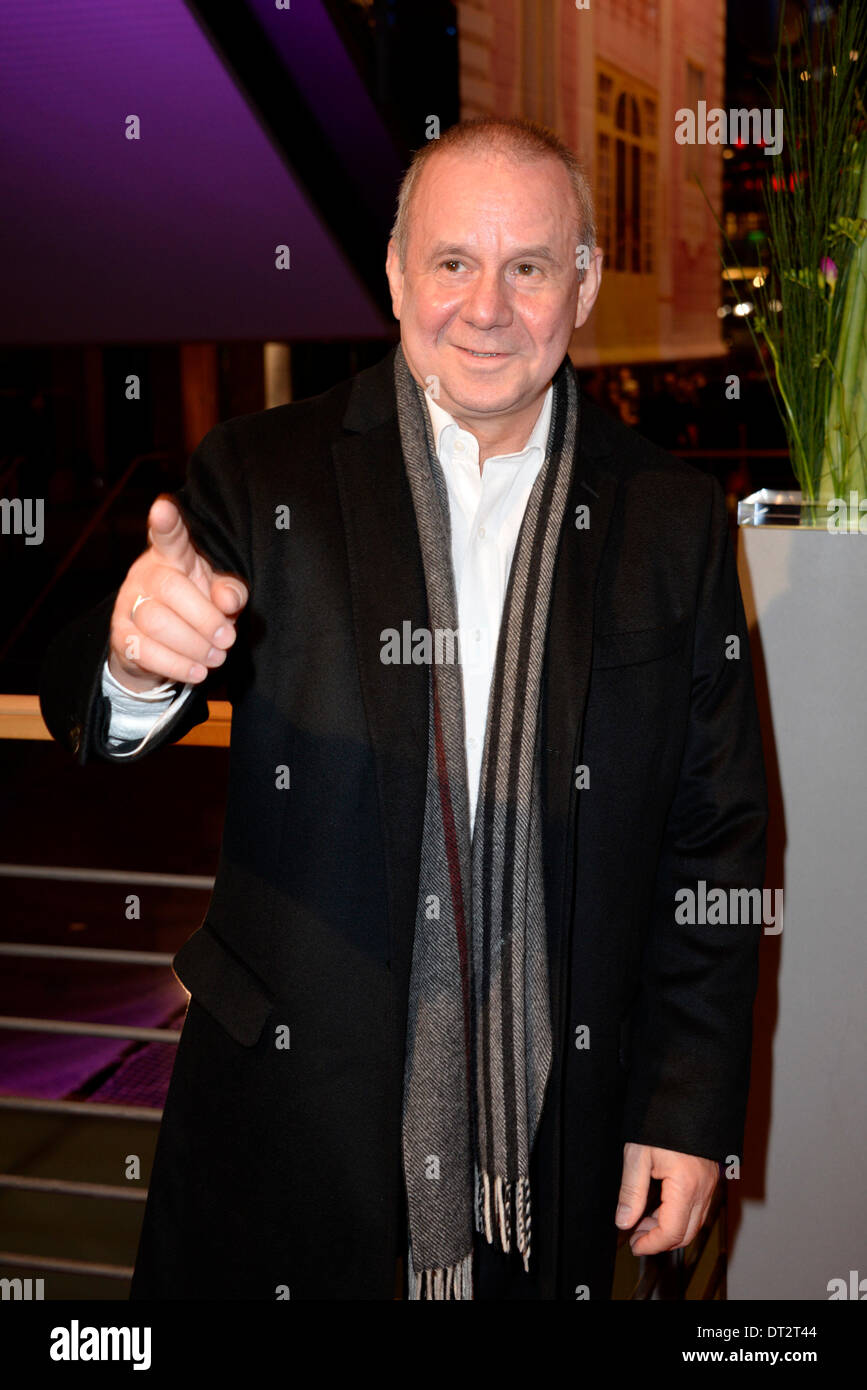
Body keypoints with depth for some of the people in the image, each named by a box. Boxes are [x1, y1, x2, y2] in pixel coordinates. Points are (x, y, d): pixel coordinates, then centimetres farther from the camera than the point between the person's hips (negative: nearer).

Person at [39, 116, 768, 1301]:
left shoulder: (672, 518, -2)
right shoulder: (264, 478, -5)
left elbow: (718, 836, 1)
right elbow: (89, 714, -13)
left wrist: (692, 1109, 0)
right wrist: (136, 662, -37)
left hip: (553, 1130, 1)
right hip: (291, 1114, 0)